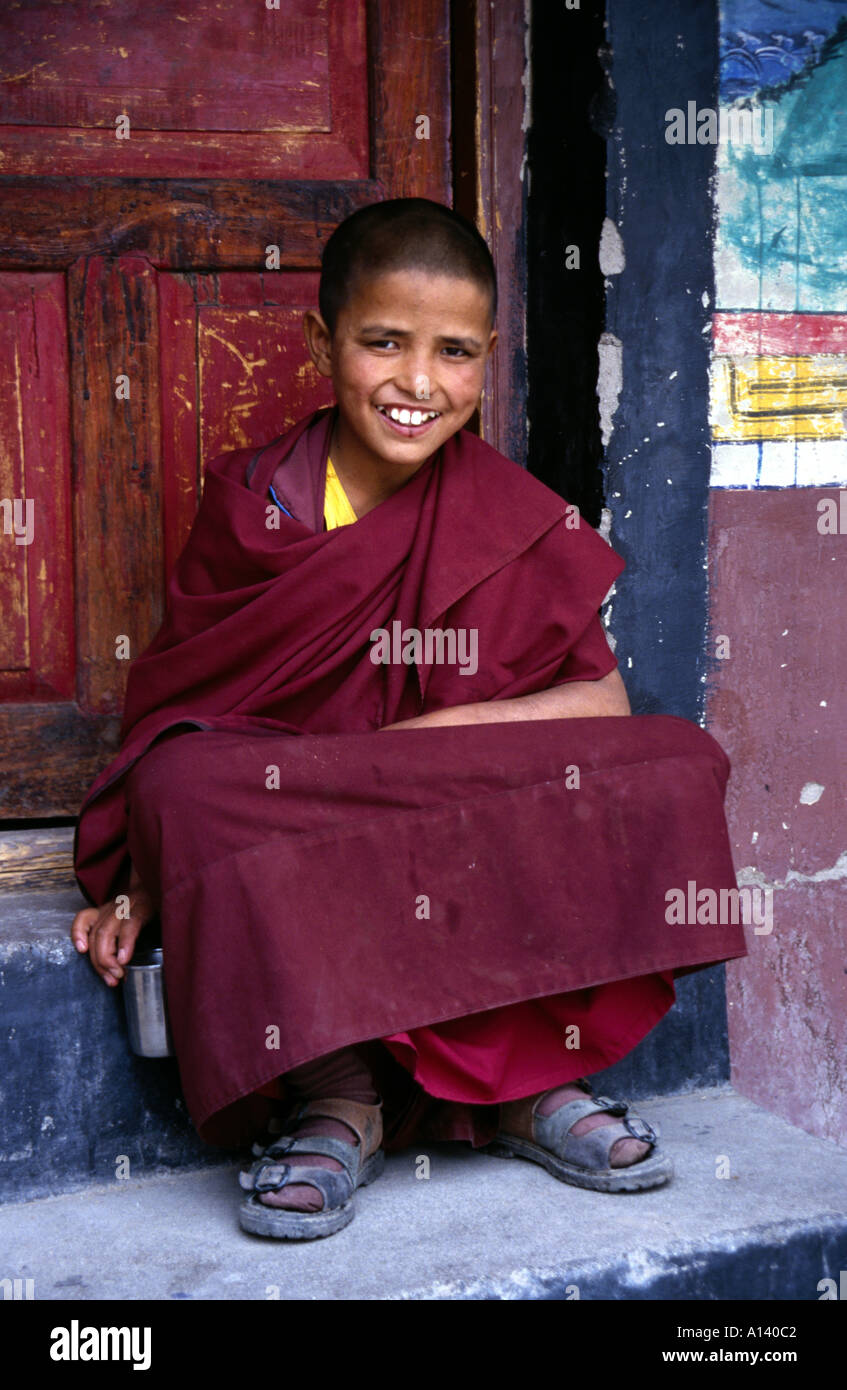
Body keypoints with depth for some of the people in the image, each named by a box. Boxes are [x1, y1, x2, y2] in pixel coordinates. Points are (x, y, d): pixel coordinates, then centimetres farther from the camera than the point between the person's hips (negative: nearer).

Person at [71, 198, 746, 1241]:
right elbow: (171, 703, 0)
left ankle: (527, 1077, -11)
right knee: (185, 786, -34)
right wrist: (136, 880, -11)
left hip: (474, 834, 1)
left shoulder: (511, 520, -1)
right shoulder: (251, 506, -3)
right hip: (282, 833, -1)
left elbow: (602, 702, -5)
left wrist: (445, 730, -19)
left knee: (675, 769, -22)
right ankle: (339, 1090, -21)